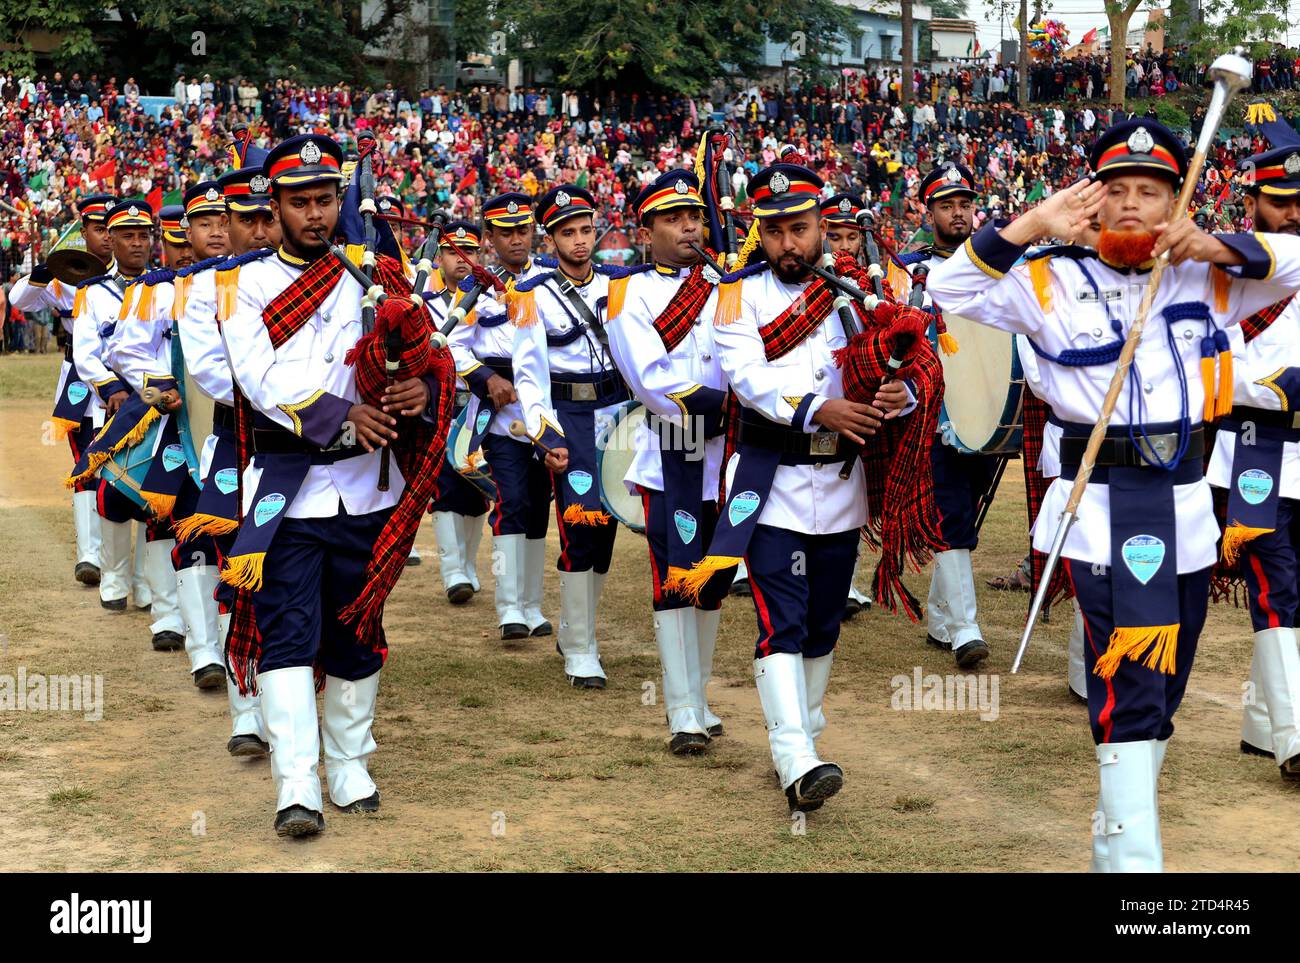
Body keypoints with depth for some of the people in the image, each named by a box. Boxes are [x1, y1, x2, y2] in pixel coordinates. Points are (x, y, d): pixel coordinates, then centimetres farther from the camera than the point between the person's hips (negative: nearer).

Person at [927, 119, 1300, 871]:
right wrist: (1031, 228, -17)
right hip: (1103, 504, -5)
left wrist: (1218, 247, -8)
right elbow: (952, 289, -6)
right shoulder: (1054, 282, 1)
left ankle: (1116, 840, 29)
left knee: (1162, 693, 14)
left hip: (1186, 504, 5)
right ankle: (1134, 859, -11)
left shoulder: (1207, 280, 9)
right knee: (1130, 685, -14)